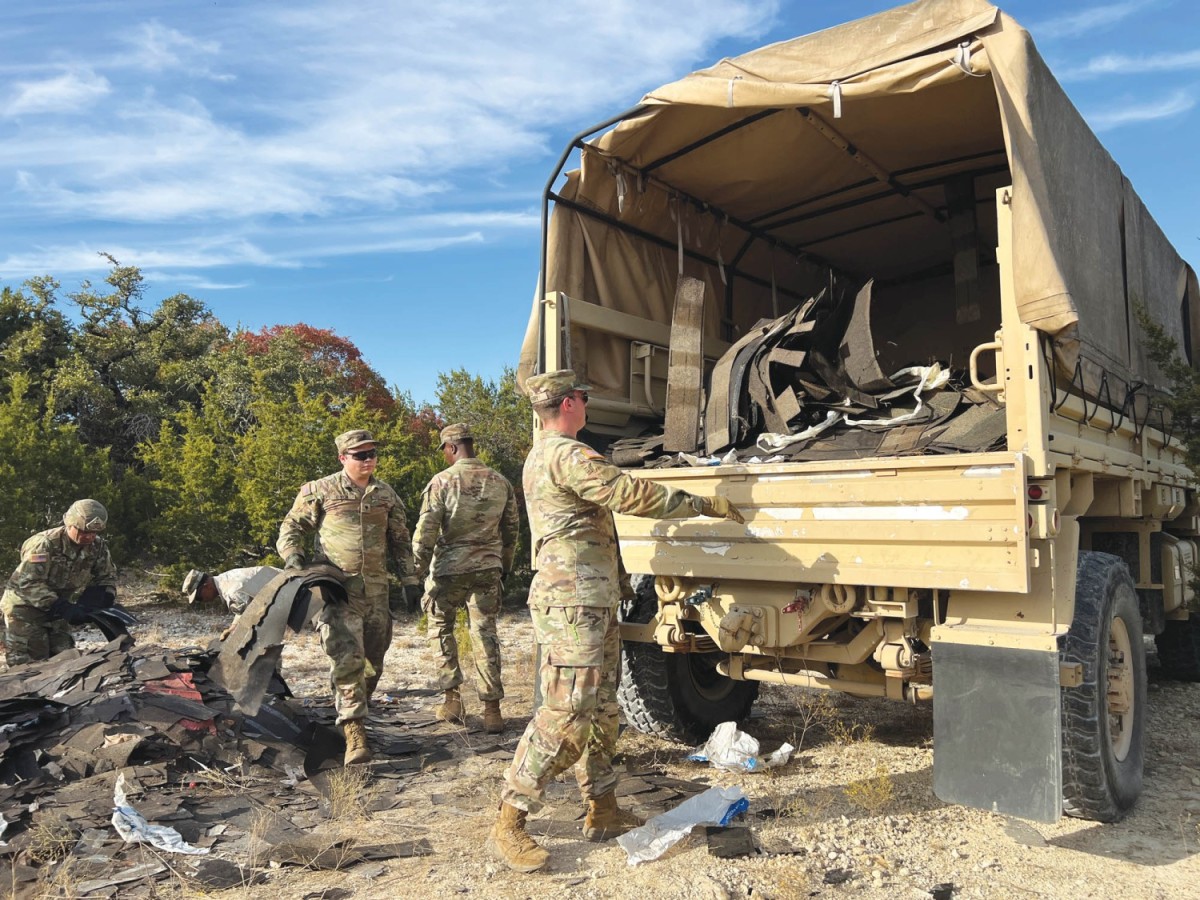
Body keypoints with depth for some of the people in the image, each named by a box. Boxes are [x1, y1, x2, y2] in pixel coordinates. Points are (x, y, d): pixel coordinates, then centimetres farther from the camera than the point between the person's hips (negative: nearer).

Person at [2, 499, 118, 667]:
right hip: (25, 603, -6)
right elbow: (28, 583, -32)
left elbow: (106, 576, 5)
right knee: (27, 662, -8)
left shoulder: (97, 546, -9)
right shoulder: (45, 544, -27)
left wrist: (106, 600, -17)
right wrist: (62, 608, -39)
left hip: (57, 605, 6)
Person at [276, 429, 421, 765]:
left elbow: (400, 541, 19)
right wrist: (291, 555, -11)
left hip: (376, 591, 5)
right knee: (347, 661, -13)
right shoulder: (320, 491, 0)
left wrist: (409, 578, 16)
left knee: (373, 661, 13)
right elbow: (291, 525, 8)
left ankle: (349, 714, 35)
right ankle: (354, 737, -13)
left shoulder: (386, 494, 12)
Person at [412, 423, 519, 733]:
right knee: (485, 633, 7)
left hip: (449, 568, -3)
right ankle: (492, 708, 5)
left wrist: (418, 569, -1)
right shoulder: (500, 482, 5)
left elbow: (425, 531, -11)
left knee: (441, 627, 16)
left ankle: (452, 697, 12)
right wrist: (504, 565, 23)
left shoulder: (442, 481, -9)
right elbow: (511, 528, 12)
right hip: (487, 568, 3)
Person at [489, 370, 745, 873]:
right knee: (566, 714, -10)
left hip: (592, 601, 11)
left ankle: (602, 812, 23)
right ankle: (508, 825, -1)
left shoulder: (544, 455, 20)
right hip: (573, 602, -11)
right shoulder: (565, 454, -15)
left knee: (600, 709, 14)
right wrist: (702, 504, -11)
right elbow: (632, 495, -20)